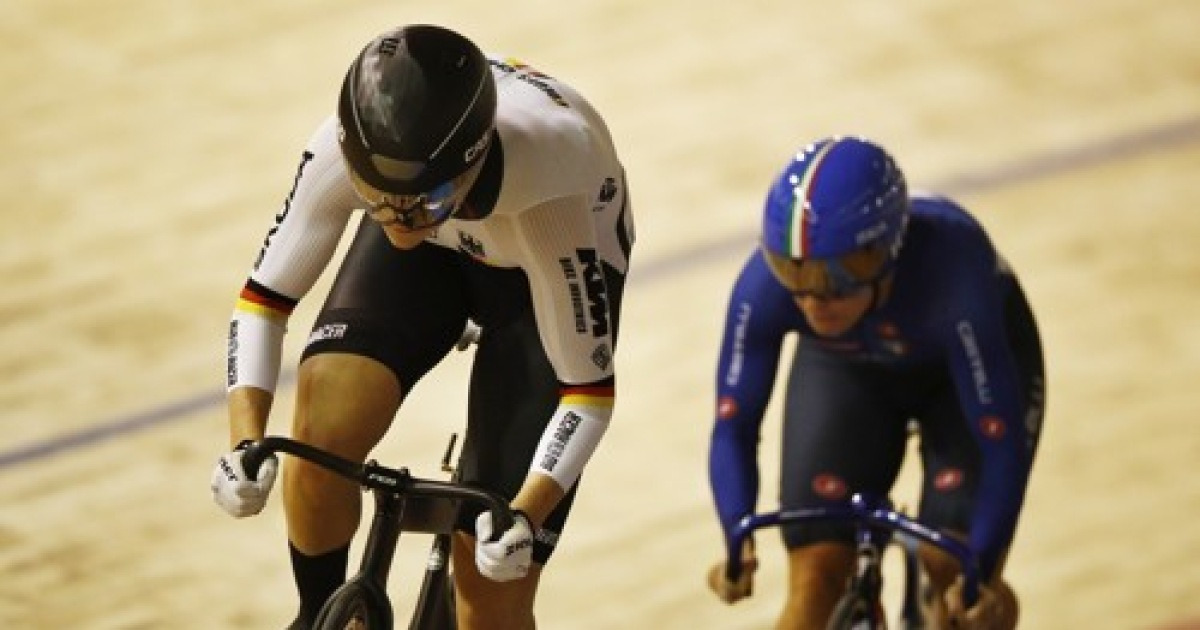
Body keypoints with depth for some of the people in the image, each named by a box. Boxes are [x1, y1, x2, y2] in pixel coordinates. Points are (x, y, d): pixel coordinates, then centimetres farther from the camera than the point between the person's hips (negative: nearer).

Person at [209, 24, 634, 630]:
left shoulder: (542, 200, -42)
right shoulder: (341, 149, -35)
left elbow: (589, 388, -30)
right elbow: (264, 296, -20)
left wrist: (523, 516, -43)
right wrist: (245, 442, -35)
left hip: (548, 264, -3)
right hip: (437, 259, 3)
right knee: (325, 424, -27)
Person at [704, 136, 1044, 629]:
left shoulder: (950, 277, -43)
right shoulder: (766, 284, -36)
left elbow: (1000, 440, -39)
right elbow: (734, 424, -27)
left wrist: (982, 573, -47)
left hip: (973, 355, -2)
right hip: (845, 371, 2)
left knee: (952, 568, -17)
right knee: (815, 577, -11)